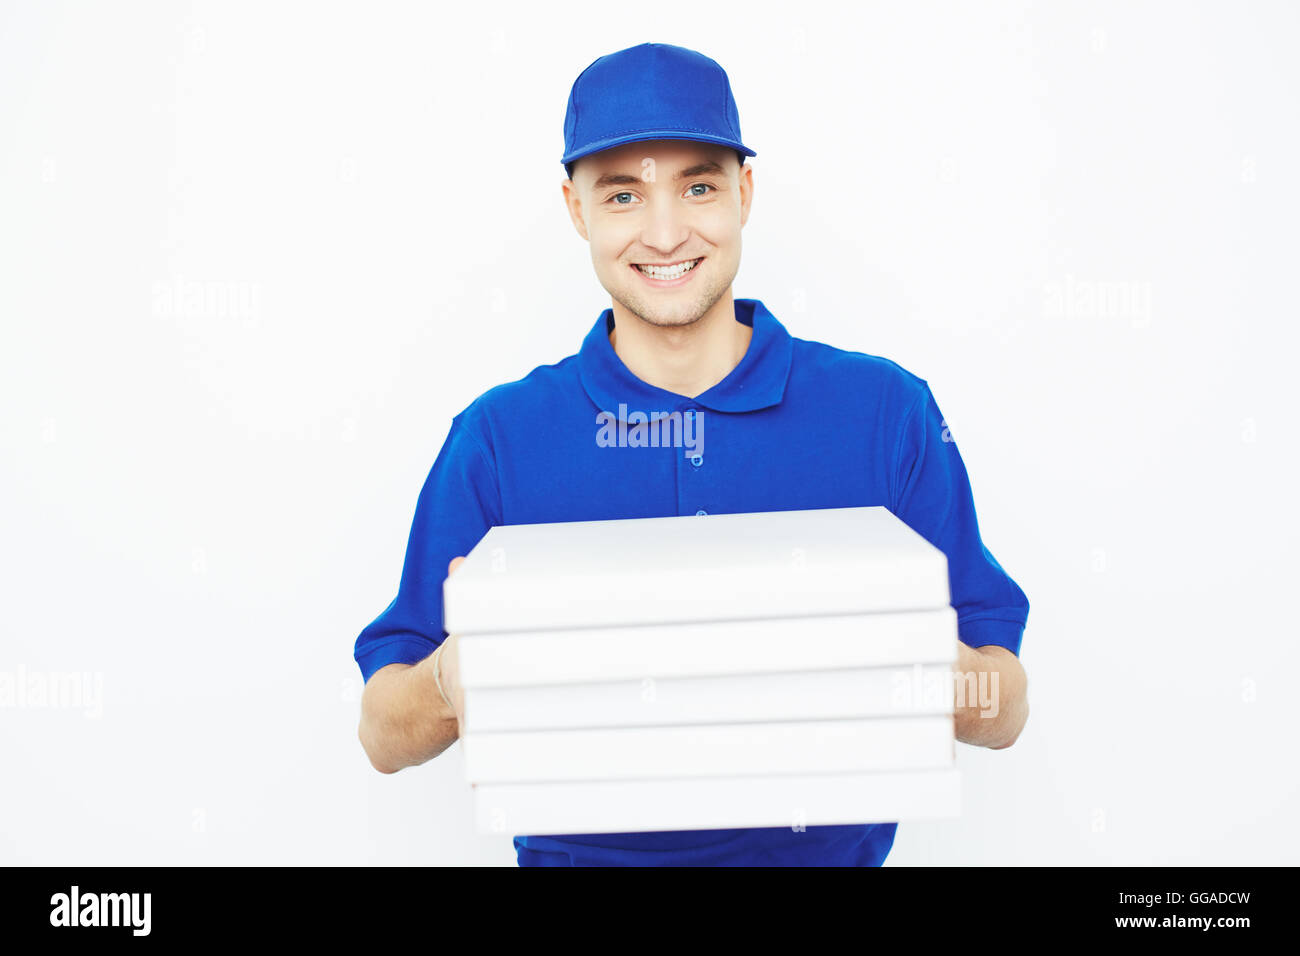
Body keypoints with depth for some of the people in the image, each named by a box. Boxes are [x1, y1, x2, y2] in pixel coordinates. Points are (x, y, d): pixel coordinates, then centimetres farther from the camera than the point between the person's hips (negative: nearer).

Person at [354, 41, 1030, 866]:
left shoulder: (889, 411, 1)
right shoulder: (497, 437, 2)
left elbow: (1004, 712, 1)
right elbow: (384, 737, 2)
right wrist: (448, 683, -20)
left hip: (827, 849, 1)